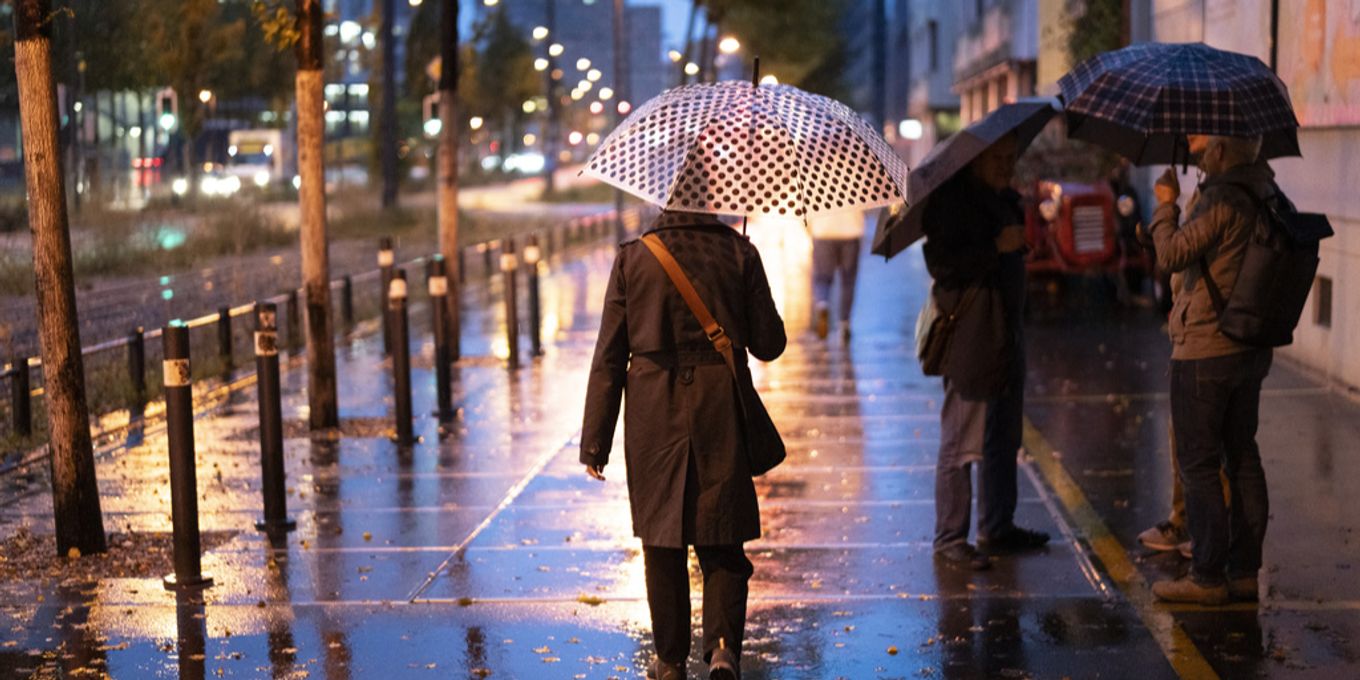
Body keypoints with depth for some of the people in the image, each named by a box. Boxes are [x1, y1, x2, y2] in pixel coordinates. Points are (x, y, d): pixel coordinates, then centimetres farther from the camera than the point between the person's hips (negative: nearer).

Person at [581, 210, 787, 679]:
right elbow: (769, 345, 3)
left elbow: (609, 356, -1)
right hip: (720, 414, 0)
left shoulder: (633, 258, -1)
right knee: (722, 543, 7)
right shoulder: (739, 253, -1)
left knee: (662, 542, 12)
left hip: (653, 416, 0)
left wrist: (595, 441, 3)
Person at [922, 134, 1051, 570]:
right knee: (962, 442, -5)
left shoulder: (1002, 200, 16)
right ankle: (950, 538, 1)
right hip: (968, 340, -9)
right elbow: (941, 264, -22)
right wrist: (997, 248, -25)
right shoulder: (951, 201, -12)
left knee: (1003, 438, 14)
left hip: (1005, 335, 9)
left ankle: (997, 529, 24)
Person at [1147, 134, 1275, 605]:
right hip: (1250, 349, 9)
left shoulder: (1221, 199, -19)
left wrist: (1166, 204, -6)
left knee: (1198, 463, -2)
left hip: (1205, 350, -9)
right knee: (1241, 457, 12)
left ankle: (1208, 577, 0)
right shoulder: (1260, 194, 9)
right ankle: (1244, 571, 17)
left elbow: (1172, 254, -20)